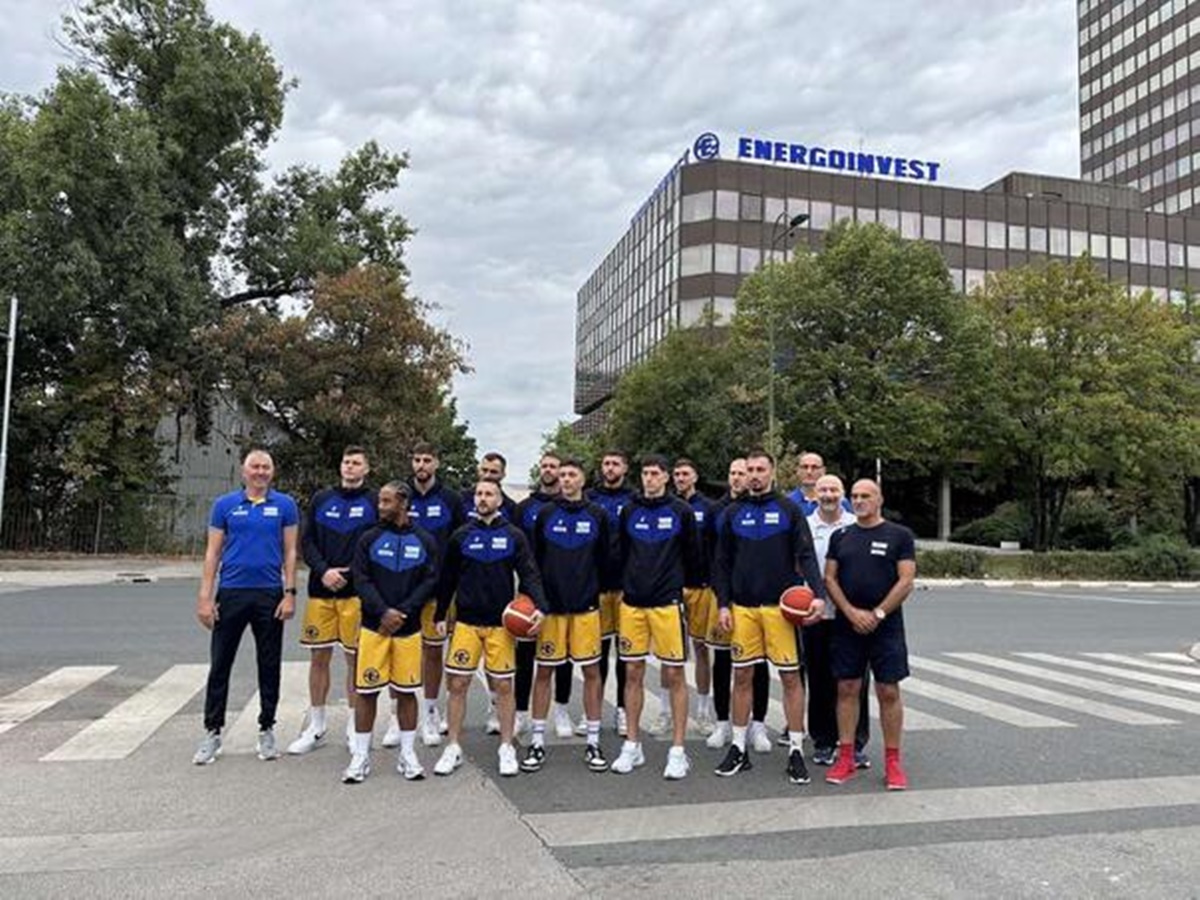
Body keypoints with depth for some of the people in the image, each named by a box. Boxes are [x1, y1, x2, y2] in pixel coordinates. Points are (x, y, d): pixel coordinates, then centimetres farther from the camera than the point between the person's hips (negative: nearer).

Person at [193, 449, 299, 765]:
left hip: (270, 596, 0)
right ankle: (212, 732, 18)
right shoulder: (224, 505, 4)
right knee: (220, 665, 6)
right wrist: (205, 597, -3)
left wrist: (289, 593, -7)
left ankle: (266, 730, 21)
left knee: (269, 665, 8)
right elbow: (213, 552, 3)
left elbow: (290, 552, 2)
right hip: (230, 594, 0)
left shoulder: (284, 505, 2)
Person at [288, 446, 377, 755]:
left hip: (357, 592, -2)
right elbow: (306, 541, 8)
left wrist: (352, 574, -10)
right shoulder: (321, 499, 11)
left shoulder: (374, 502, 3)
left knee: (356, 659, 4)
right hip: (321, 590, 3)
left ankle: (354, 726, 17)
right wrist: (323, 570, -9)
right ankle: (315, 727, 19)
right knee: (319, 658, 7)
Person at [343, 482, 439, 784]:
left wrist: (402, 613, -11)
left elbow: (430, 582, -1)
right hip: (373, 625, 0)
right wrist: (383, 611, -16)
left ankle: (407, 754, 18)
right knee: (366, 690, 2)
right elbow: (362, 580, -3)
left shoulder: (425, 541, 3)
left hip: (409, 628, 0)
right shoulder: (369, 539, 3)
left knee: (406, 690, 6)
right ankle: (361, 756, 15)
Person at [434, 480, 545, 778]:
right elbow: (447, 579, 10)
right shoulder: (461, 536, 5)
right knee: (457, 684, 2)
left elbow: (529, 574, -3)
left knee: (503, 686, 4)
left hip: (501, 623, -1)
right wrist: (440, 615, 8)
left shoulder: (514, 536, 1)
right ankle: (453, 748, 15)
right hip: (466, 622, 1)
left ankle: (506, 748, 17)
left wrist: (539, 606, -17)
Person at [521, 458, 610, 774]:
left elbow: (604, 559, 10)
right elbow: (533, 559, 6)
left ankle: (593, 742, 15)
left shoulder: (597, 516, 4)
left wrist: (592, 587, 7)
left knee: (591, 671, 4)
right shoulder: (545, 514, 3)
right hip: (550, 603, 0)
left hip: (586, 605, 0)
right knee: (544, 671, 4)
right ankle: (538, 742, 15)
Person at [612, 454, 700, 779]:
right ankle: (632, 746, 19)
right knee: (633, 673, 8)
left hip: (667, 603, -3)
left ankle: (678, 751, 9)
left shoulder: (681, 511, -1)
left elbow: (692, 554, 7)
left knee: (674, 675, 0)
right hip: (632, 602, 3)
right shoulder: (629, 511, 8)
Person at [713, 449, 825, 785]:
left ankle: (796, 750, 12)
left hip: (781, 606, -2)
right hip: (742, 607, 2)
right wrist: (723, 604, 2)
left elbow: (806, 556, -4)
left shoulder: (789, 510, 2)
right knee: (742, 676, 8)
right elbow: (722, 564, 11)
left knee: (790, 676, 1)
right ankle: (738, 749, 19)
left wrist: (817, 593, -17)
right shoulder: (733, 513, 9)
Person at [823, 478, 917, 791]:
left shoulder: (900, 535, 0)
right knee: (847, 689, 5)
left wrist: (878, 614, -13)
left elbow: (906, 581, -6)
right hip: (846, 625, 3)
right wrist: (852, 613, -9)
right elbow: (830, 578, 5)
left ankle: (893, 762, 10)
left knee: (888, 691, 0)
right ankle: (845, 758, 14)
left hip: (886, 626, -3)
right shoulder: (840, 537, 9)